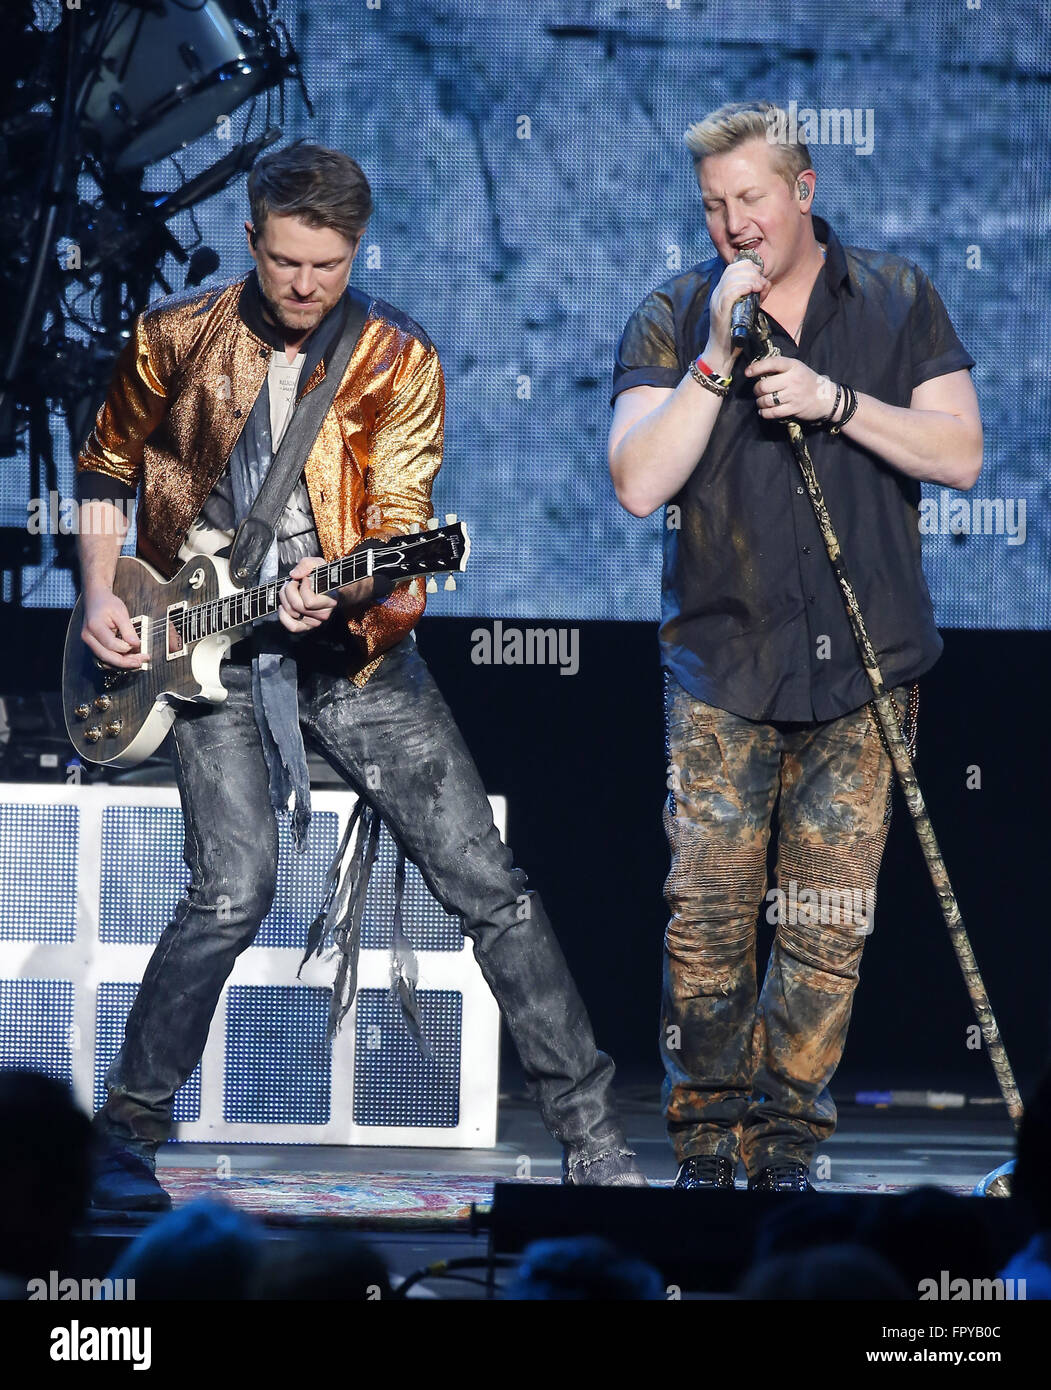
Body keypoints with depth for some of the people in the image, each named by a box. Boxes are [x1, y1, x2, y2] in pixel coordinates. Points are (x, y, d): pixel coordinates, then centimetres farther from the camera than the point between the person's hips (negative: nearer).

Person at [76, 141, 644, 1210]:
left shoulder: (398, 361, -2)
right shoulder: (175, 339, 0)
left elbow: (399, 520, -9)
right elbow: (108, 466, 15)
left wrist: (338, 587, -30)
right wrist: (102, 598, 3)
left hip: (353, 649, 1)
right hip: (209, 650, -1)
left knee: (486, 883, -3)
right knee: (235, 889, -20)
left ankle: (591, 1136, 5)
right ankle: (129, 1130, -3)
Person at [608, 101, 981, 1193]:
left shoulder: (897, 301, 6)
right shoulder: (673, 318, 3)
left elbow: (958, 454, -1)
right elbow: (639, 484, -8)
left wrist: (834, 400, -13)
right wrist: (717, 357, -15)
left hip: (862, 661, 1)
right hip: (721, 662, -1)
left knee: (828, 920, 0)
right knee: (707, 909, -7)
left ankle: (786, 1139, 9)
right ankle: (705, 1137, 3)